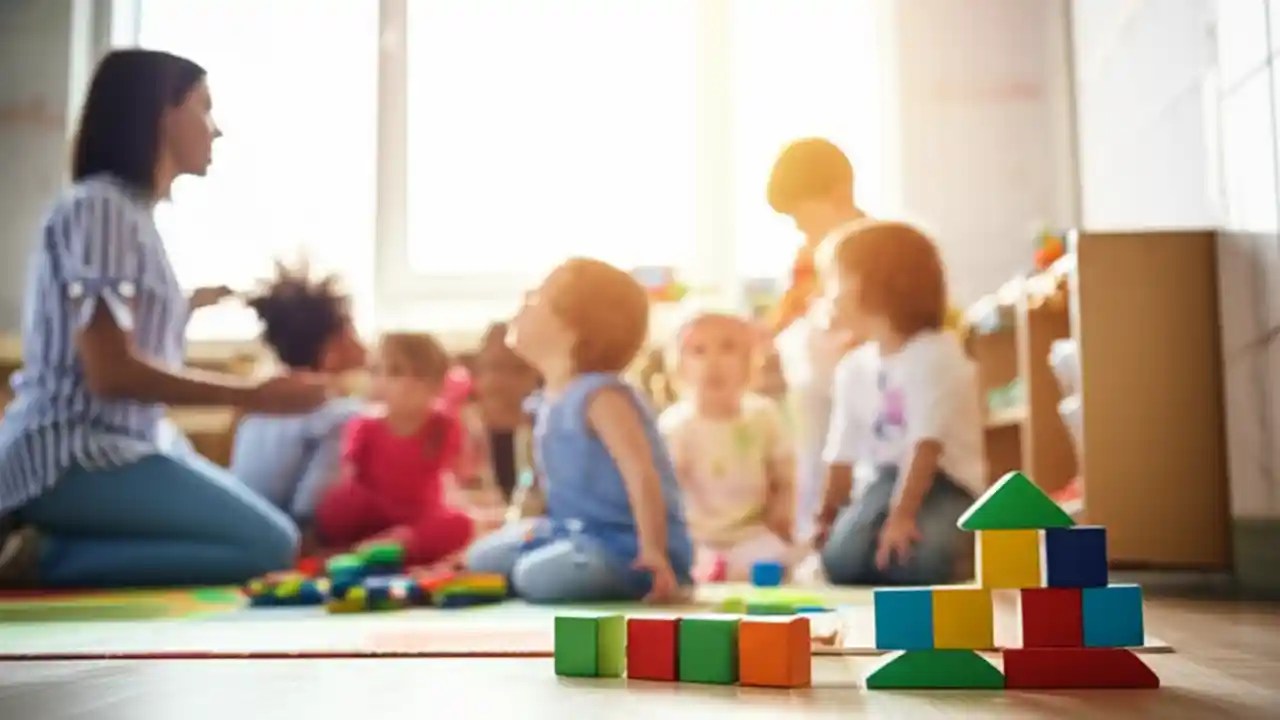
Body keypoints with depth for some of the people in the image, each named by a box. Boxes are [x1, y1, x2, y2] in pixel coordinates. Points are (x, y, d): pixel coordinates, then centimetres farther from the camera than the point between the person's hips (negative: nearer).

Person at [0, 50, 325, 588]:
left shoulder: (131, 212, 15)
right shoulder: (101, 206, -13)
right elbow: (111, 373, -19)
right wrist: (255, 395, -14)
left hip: (111, 447, 10)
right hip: (73, 458, -10)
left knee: (264, 529, 17)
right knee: (270, 544, -16)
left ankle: (43, 548, 7)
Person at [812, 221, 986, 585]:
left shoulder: (934, 354, -11)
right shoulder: (856, 369, 10)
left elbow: (926, 446, -19)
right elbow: (845, 454, 14)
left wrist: (902, 514, -25)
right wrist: (827, 517, 15)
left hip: (944, 482, -4)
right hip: (886, 480, 5)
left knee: (920, 559, -33)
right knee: (841, 560, -24)